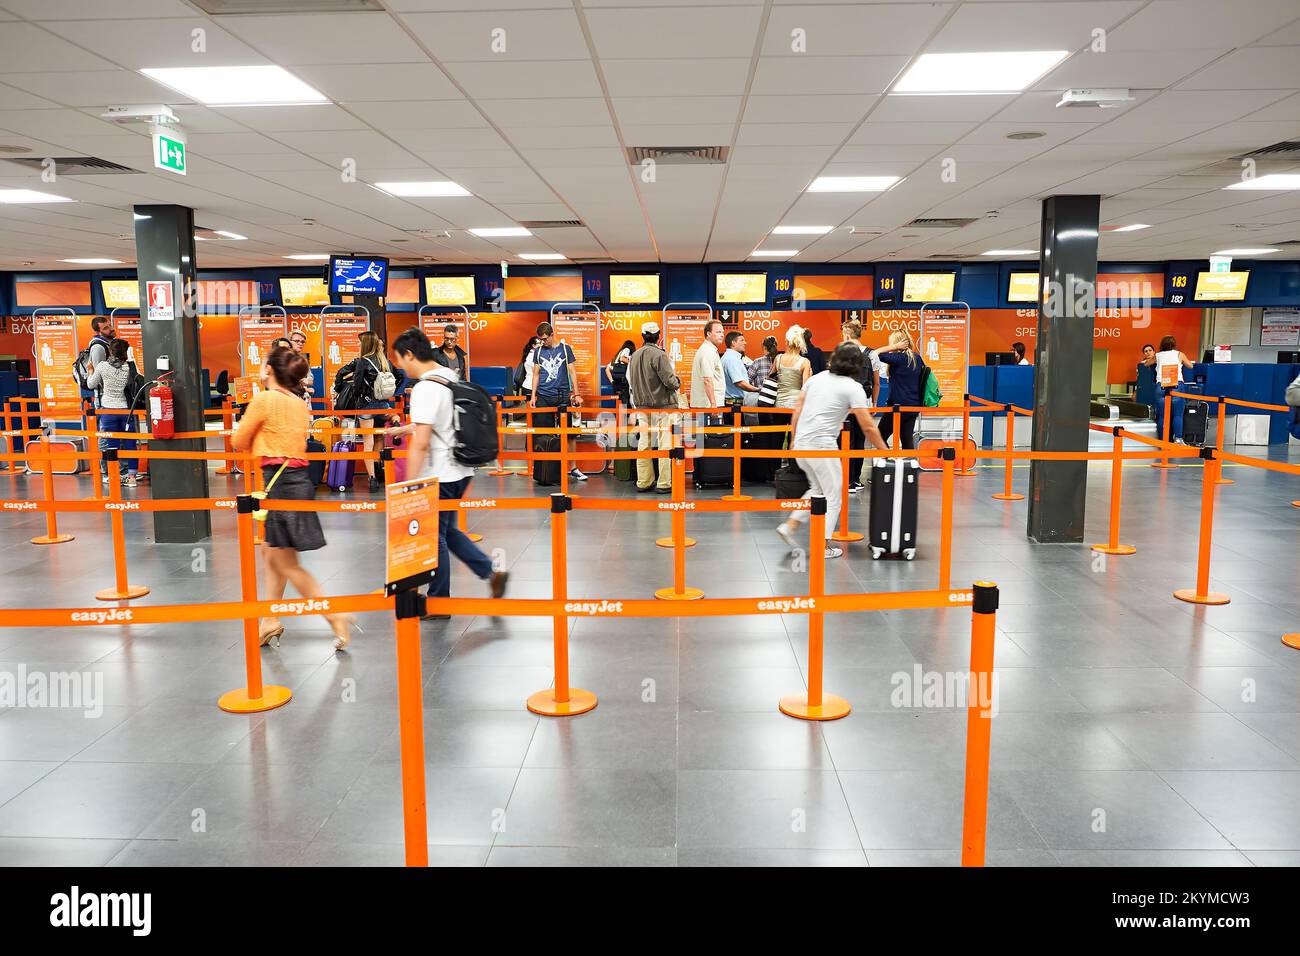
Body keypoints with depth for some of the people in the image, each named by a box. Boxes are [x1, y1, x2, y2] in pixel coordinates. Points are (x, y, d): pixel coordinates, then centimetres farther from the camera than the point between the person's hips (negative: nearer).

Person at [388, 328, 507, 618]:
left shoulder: (425, 388, -19)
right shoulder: (451, 376, 8)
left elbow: (420, 444, -23)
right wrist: (402, 429, 32)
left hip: (439, 475, -9)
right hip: (460, 469, 9)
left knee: (434, 537, 5)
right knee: (446, 530, 21)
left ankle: (438, 603, 17)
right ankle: (492, 573, 15)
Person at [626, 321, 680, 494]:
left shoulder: (634, 355, 7)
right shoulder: (659, 355, -15)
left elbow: (631, 382, 13)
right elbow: (670, 381, -16)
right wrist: (678, 381, 4)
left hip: (642, 406, 7)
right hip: (662, 405, -7)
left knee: (644, 443, 10)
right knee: (665, 444, -2)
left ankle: (643, 482, 15)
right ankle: (664, 484, -1)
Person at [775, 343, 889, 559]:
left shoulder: (816, 378, 12)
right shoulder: (853, 388, -4)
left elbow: (797, 411, 11)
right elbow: (868, 427, -4)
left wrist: (794, 441, 18)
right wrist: (886, 451, 6)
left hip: (801, 444, 6)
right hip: (822, 446, -6)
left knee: (818, 489, 24)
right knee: (833, 496, 8)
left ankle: (789, 525, 15)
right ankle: (823, 546, 9)